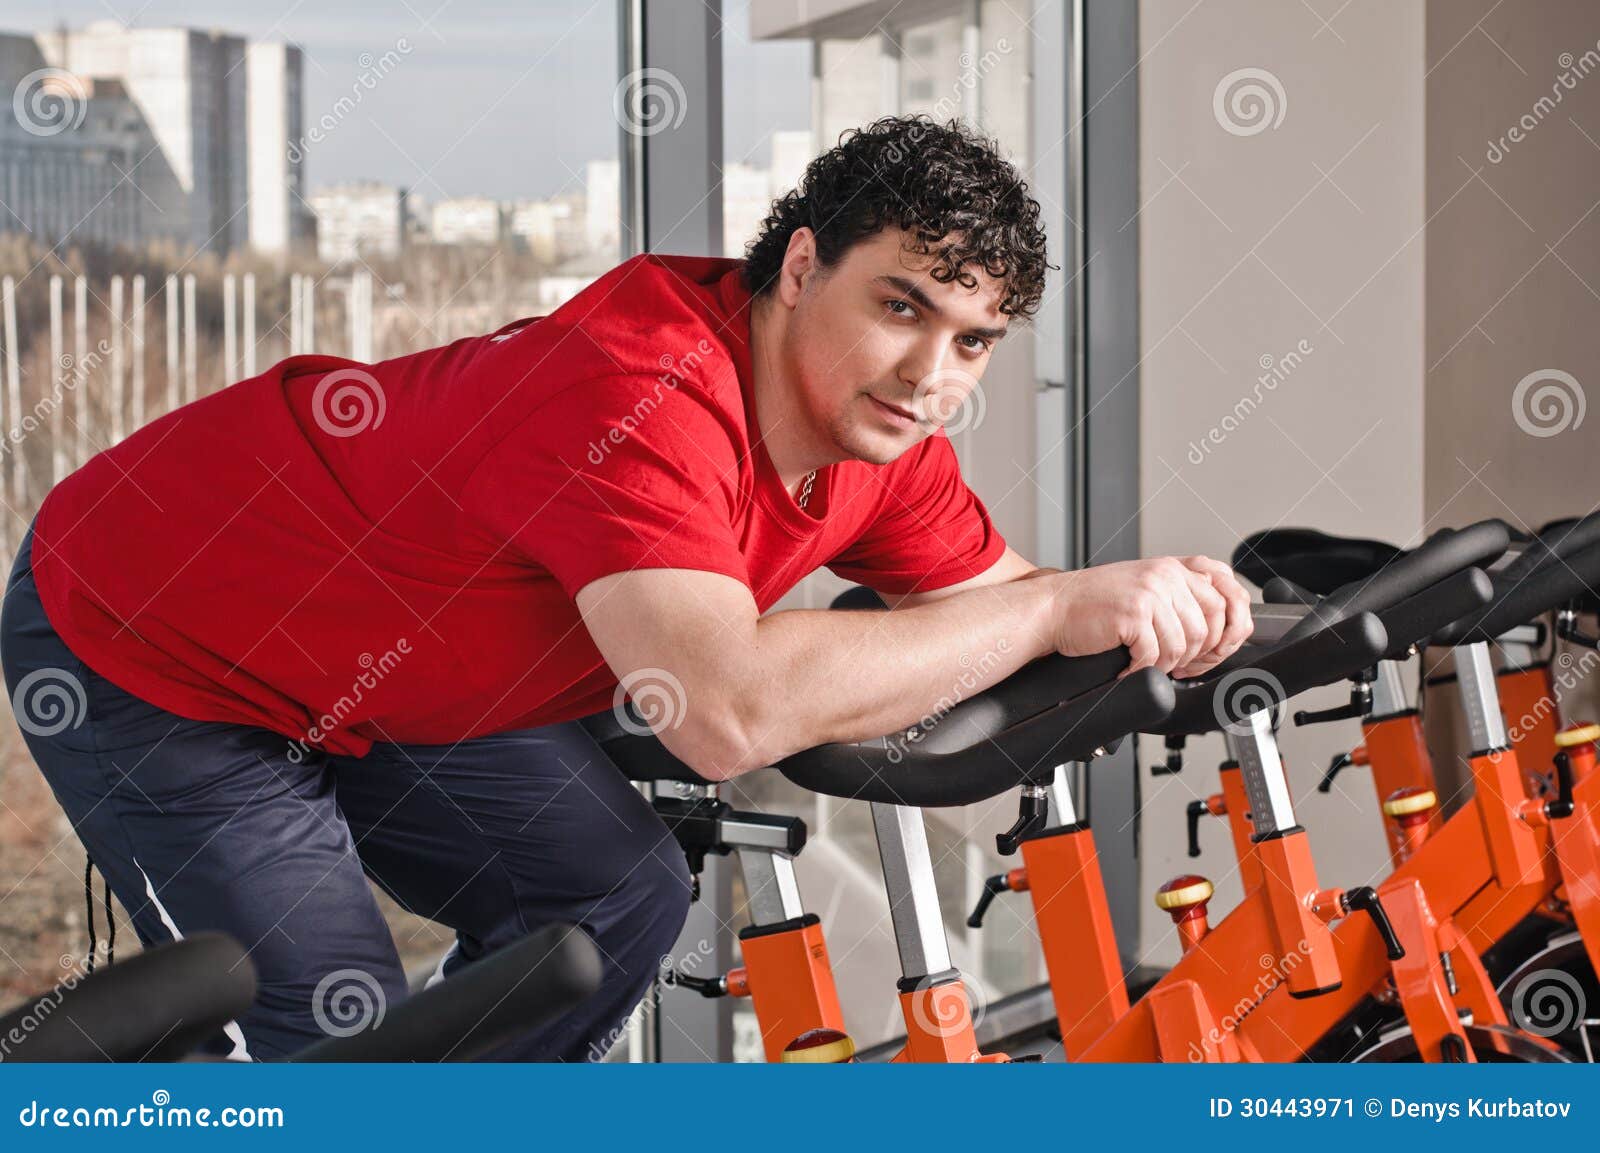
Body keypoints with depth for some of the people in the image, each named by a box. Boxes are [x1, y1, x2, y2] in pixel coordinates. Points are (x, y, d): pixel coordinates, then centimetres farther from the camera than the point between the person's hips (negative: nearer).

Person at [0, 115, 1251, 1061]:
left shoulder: (880, 439, -10)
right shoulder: (645, 388, -38)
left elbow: (995, 593, 4)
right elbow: (731, 712, -50)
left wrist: (1165, 611, -19)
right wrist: (1062, 606, -41)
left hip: (362, 662, 8)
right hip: (145, 649, -8)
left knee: (621, 898, 0)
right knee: (340, 1037, -13)